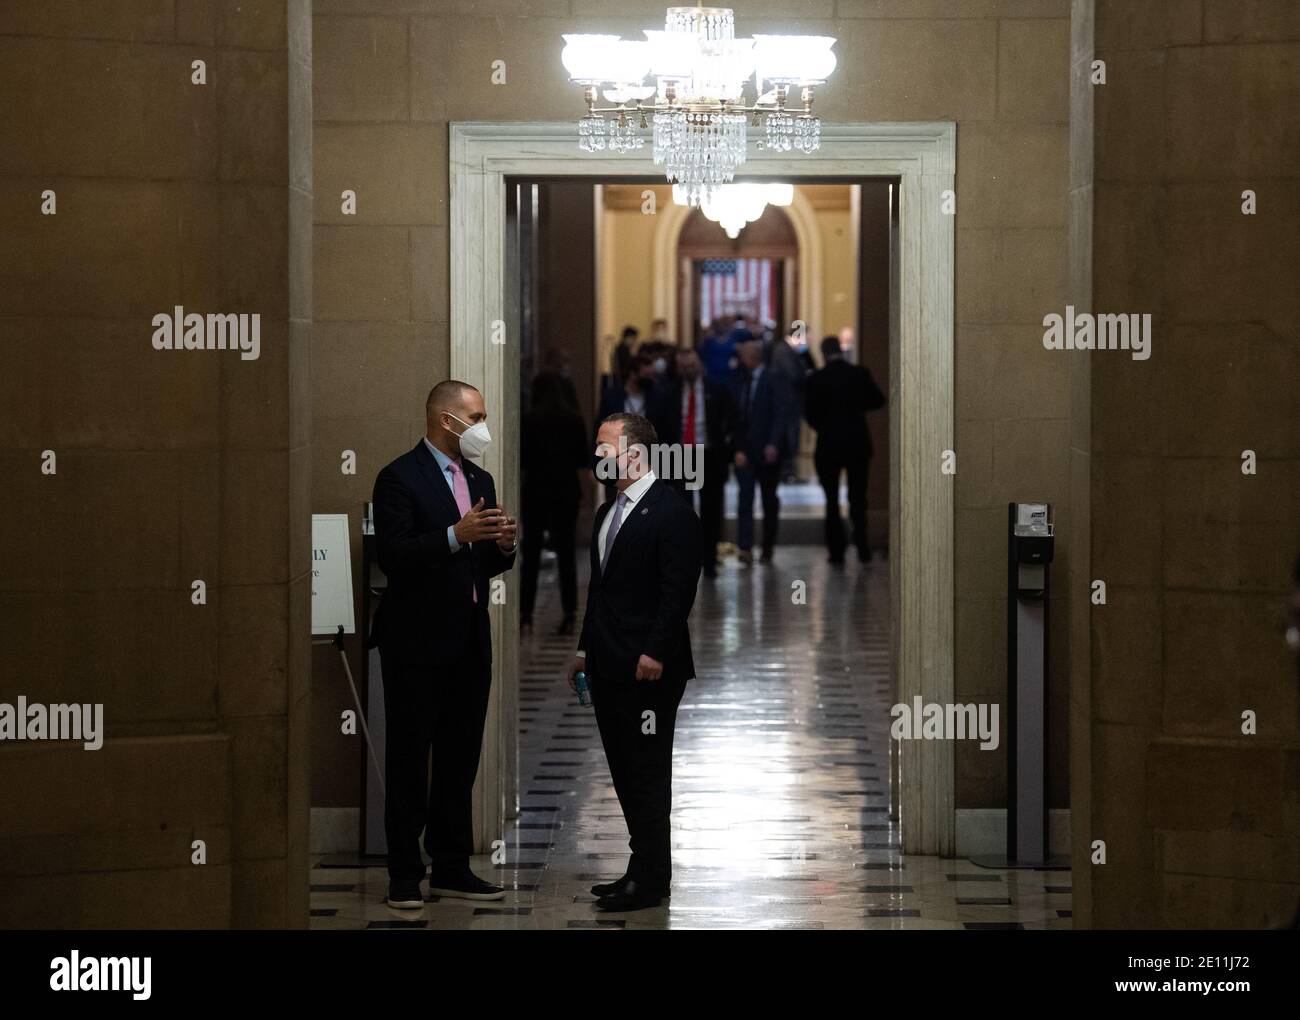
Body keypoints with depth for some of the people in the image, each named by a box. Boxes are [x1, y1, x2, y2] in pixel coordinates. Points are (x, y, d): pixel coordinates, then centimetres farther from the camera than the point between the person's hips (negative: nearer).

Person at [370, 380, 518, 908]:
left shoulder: (480, 481, 15)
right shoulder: (400, 478, -9)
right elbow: (392, 556, -19)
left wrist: (502, 545, -4)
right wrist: (456, 535, -29)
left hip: (469, 641, 7)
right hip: (417, 641, -7)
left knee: (461, 757, 10)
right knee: (409, 759, -1)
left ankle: (452, 868, 18)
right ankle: (405, 874, 4)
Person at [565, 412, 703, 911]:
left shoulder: (671, 511, -10)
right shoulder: (608, 512, 17)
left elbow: (678, 590, -15)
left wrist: (654, 654, -20)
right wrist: (585, 649, 17)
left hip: (649, 669, -9)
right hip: (609, 666, 9)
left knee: (647, 772, -4)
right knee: (626, 773, 10)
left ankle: (649, 879, 1)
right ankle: (646, 869, 17)